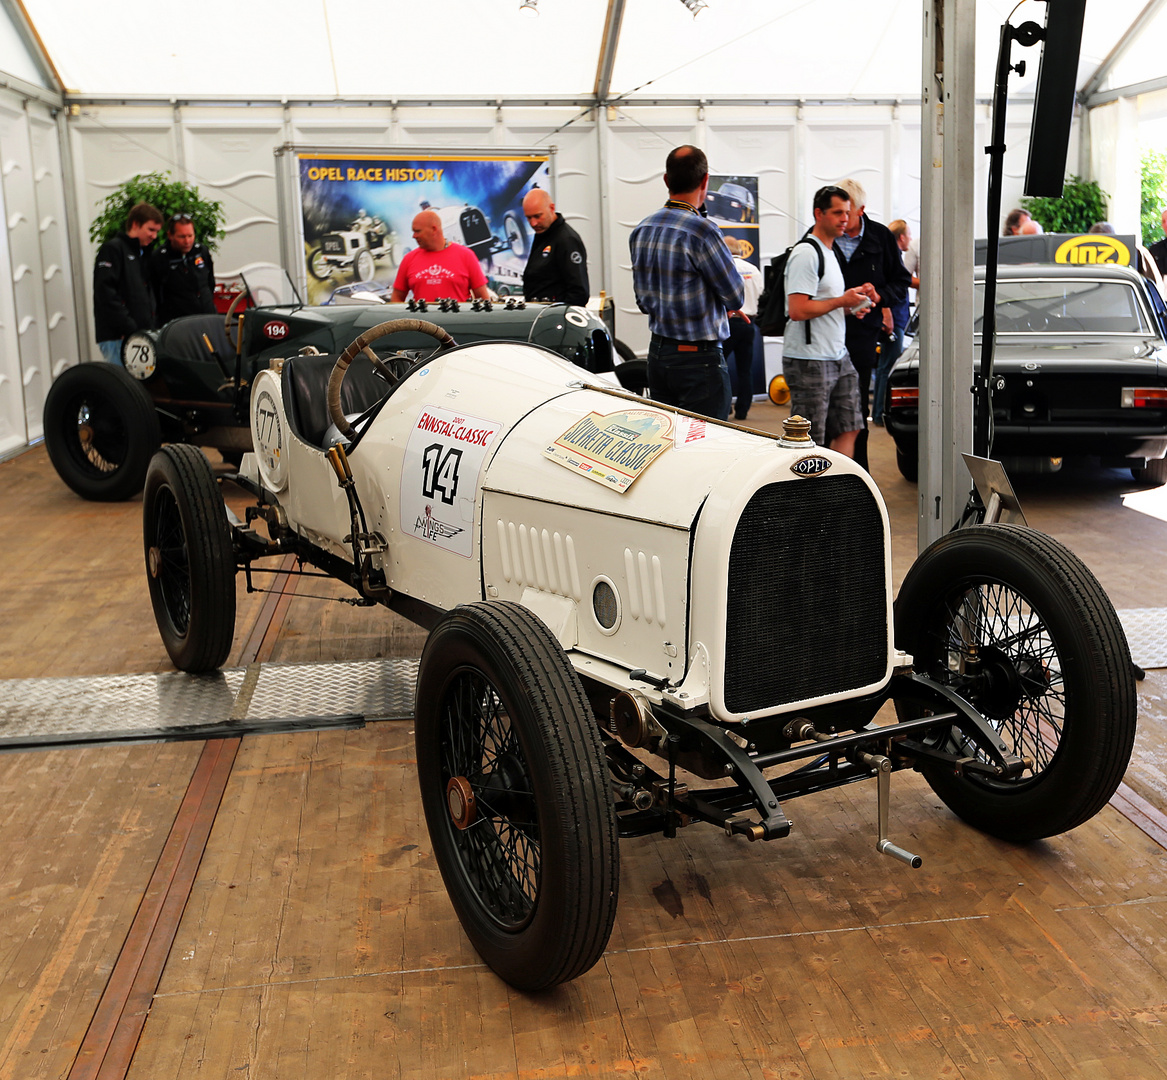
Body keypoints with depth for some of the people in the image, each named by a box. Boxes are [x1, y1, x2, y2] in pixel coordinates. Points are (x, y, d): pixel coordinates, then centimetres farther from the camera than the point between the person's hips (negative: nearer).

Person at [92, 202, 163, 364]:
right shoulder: (113, 249, -2)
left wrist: (153, 327, 10)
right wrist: (129, 328, -18)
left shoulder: (144, 253, 23)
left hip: (143, 335, 8)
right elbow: (105, 292, -13)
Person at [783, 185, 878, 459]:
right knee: (809, 443, -4)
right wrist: (842, 301, -12)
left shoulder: (830, 252, 20)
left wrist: (857, 298, 10)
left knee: (848, 430, 8)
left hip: (838, 357, 10)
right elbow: (797, 310, -22)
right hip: (809, 362, -10)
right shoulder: (806, 253, -12)